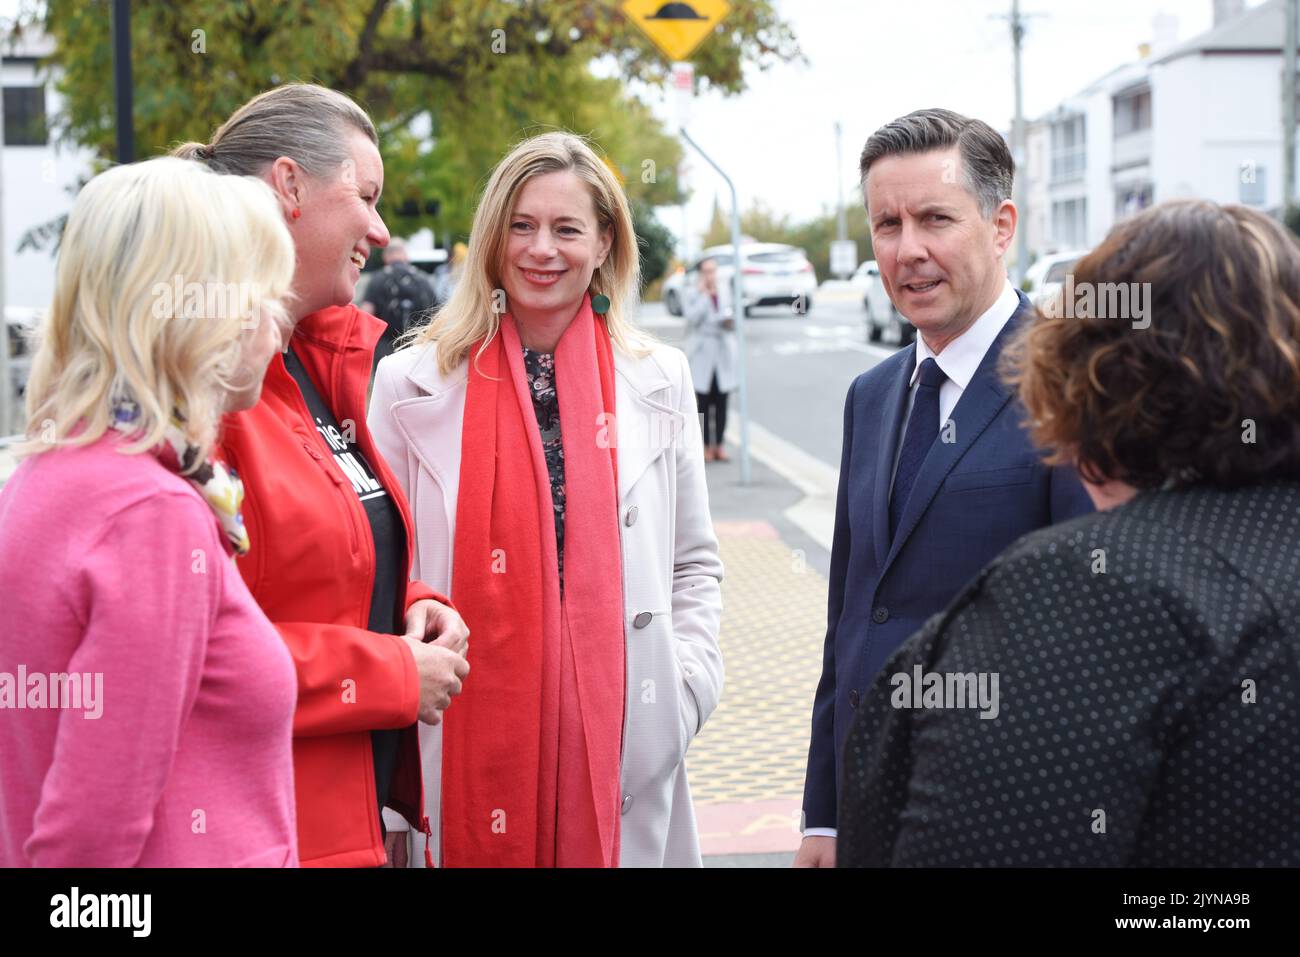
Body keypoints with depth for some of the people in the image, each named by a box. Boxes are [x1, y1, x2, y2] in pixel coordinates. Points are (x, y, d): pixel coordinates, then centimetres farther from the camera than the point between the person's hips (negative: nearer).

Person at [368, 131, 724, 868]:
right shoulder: (413, 385, 4)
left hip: (618, 744, 2)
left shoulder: (659, 381, 10)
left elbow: (696, 565, 15)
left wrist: (686, 689, 2)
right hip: (462, 745, -1)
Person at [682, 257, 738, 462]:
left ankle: (718, 446, 11)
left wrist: (730, 323, -9)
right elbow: (693, 317, -19)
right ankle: (706, 447, 2)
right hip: (702, 358, -4)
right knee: (703, 404, -2)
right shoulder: (695, 296, -1)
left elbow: (733, 325, 14)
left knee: (721, 404, 5)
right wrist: (704, 293, -13)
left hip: (723, 358, 4)